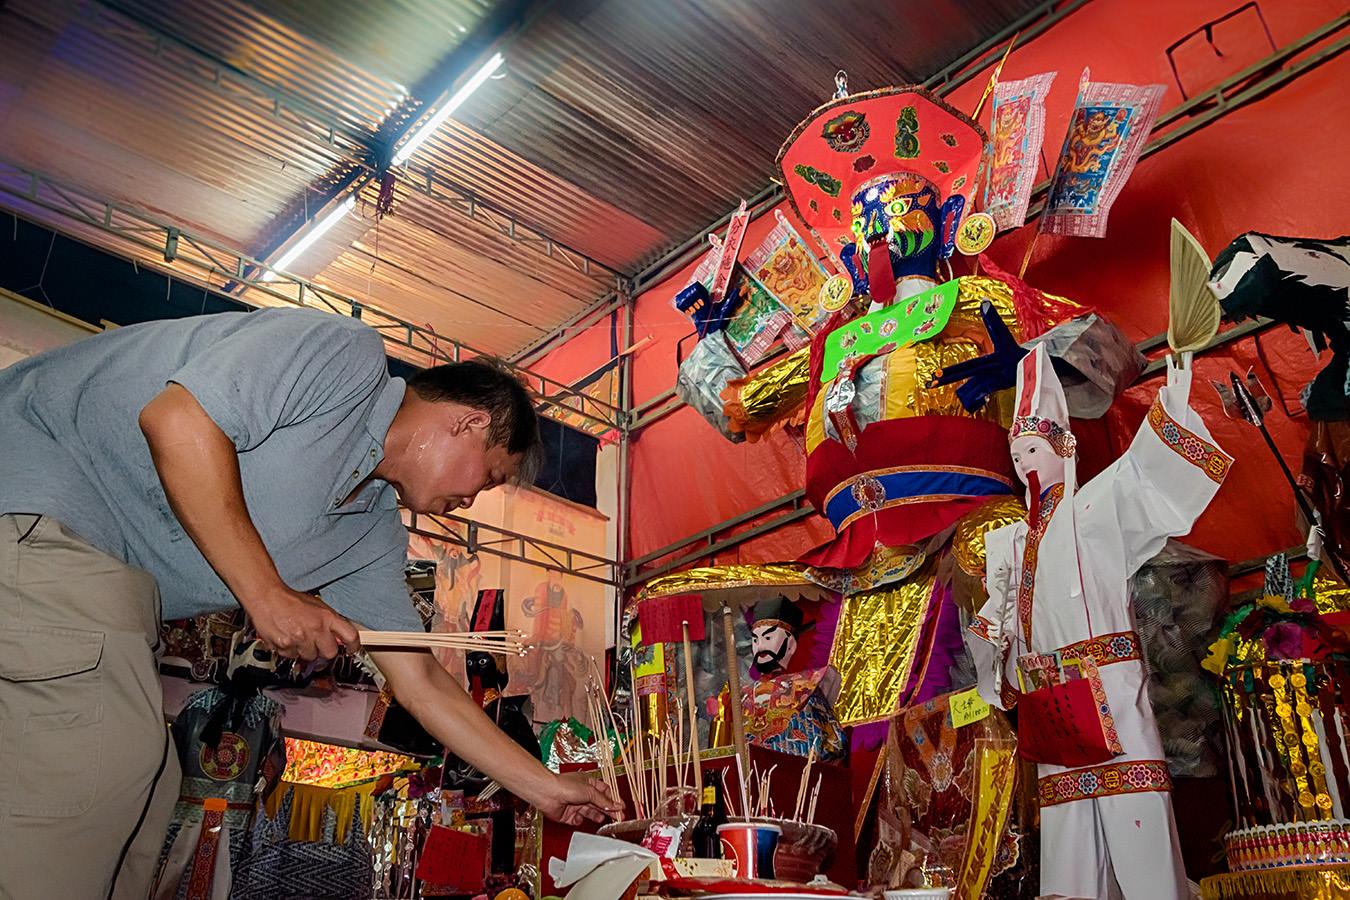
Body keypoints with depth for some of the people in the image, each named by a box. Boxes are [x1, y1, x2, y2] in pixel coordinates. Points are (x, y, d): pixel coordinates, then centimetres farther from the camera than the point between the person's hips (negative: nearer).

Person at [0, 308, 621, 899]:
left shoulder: (374, 534, 10)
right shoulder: (347, 354, -13)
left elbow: (420, 683, 12)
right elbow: (176, 420, -27)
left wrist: (546, 788, 13)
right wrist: (268, 595, -21)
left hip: (94, 582, 9)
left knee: (141, 788, 6)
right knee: (104, 759, -18)